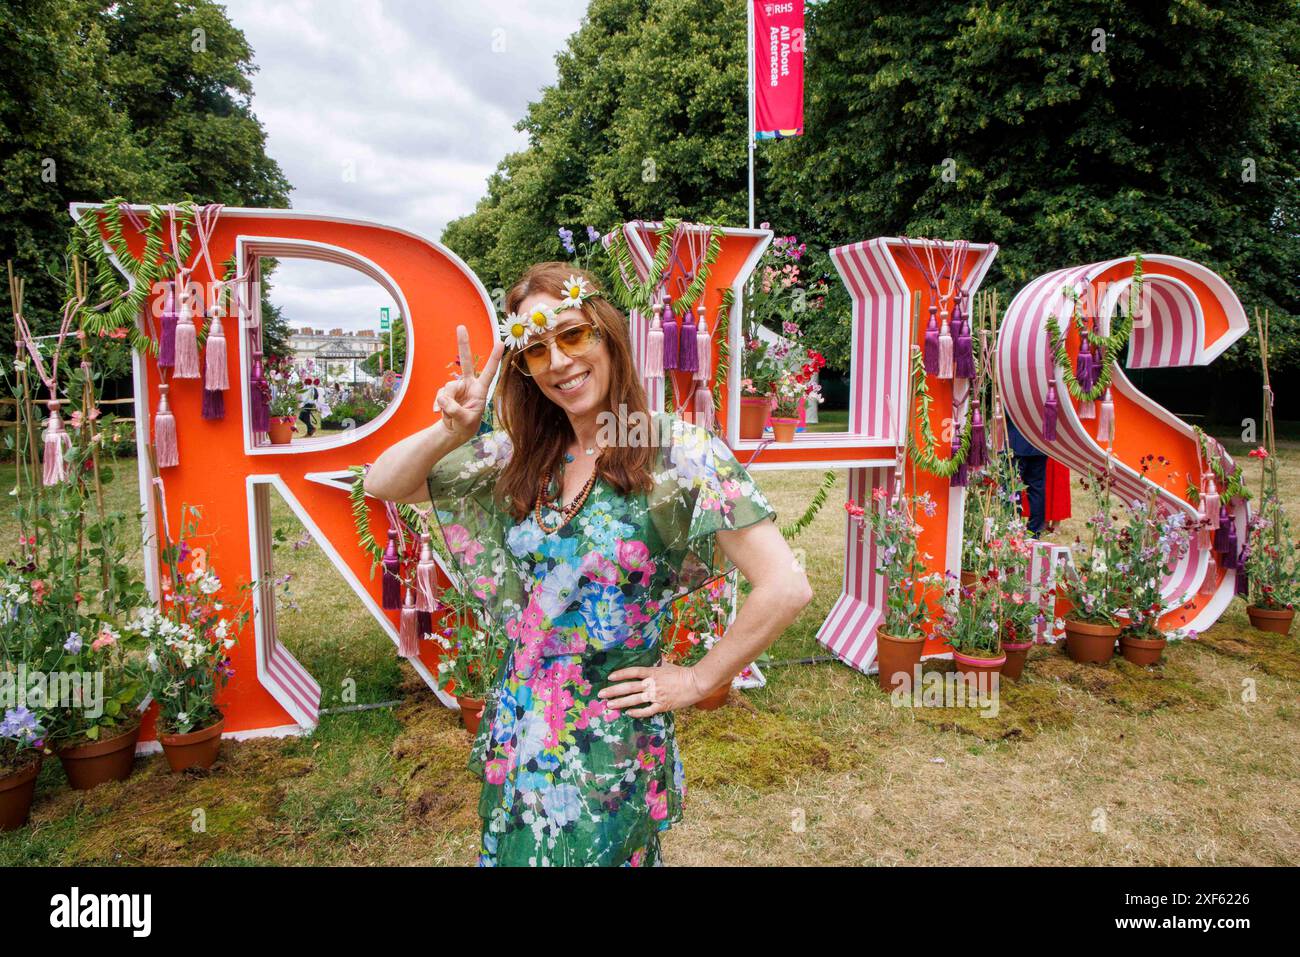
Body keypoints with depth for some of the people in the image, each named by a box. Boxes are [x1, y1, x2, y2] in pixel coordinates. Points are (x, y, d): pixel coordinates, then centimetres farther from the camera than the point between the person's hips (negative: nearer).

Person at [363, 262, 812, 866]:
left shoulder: (681, 452, -16)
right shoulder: (519, 455, 0)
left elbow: (786, 588, -21)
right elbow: (381, 484, 3)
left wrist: (698, 681, -12)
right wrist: (449, 431, -15)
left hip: (613, 747, -5)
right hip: (516, 735, 5)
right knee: (506, 851, 22)